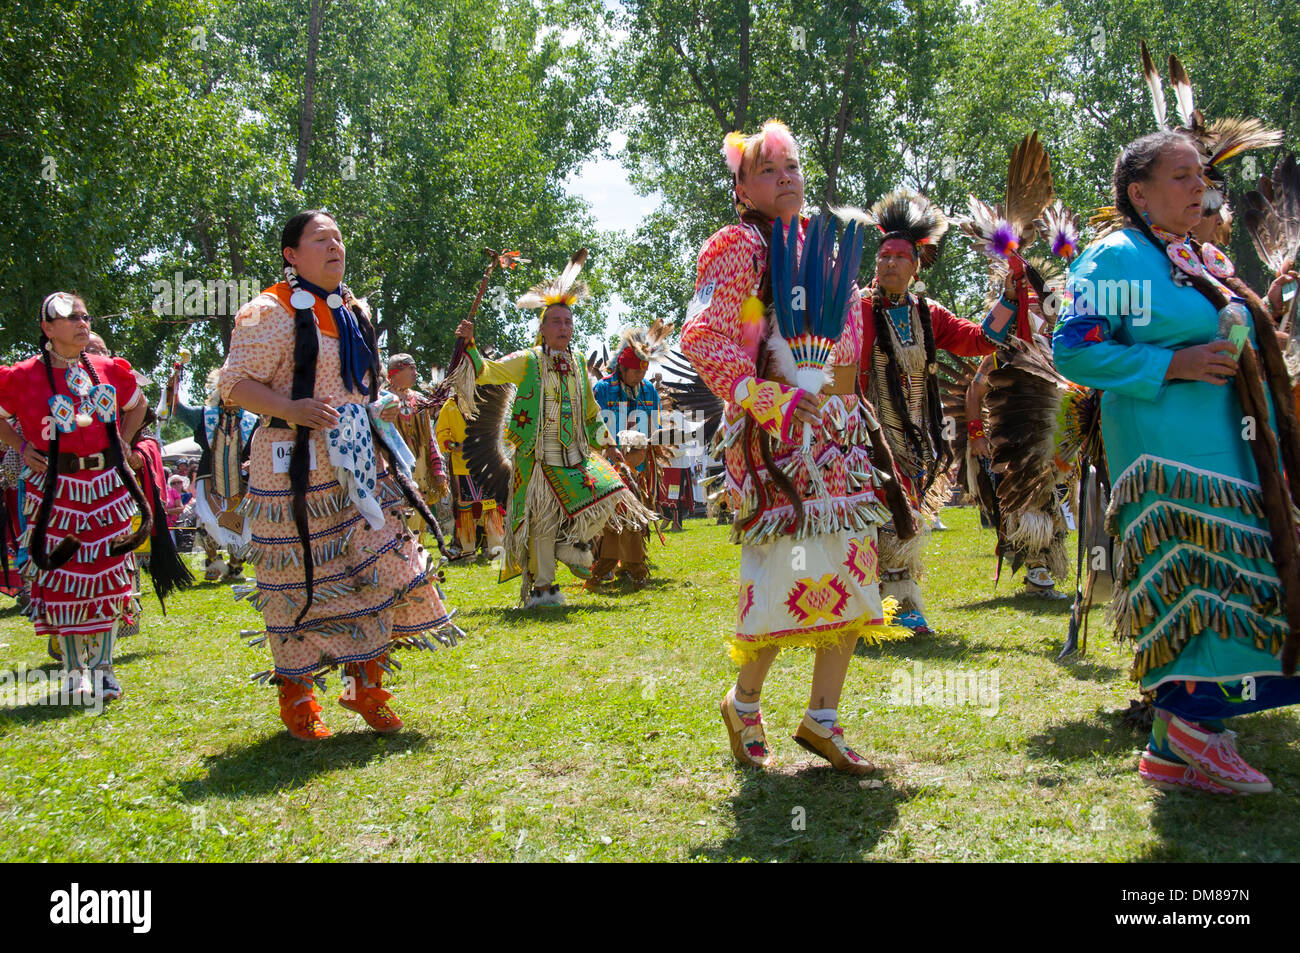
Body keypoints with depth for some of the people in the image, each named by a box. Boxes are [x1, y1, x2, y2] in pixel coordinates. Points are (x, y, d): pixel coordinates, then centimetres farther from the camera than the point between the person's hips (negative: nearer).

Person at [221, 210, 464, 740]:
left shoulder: (354, 312, 16)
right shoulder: (271, 313, -8)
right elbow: (235, 384, -13)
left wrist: (379, 412, 14)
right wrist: (291, 409, -27)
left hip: (358, 463, 7)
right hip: (297, 467, -7)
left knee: (378, 568, 6)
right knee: (302, 581, 0)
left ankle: (365, 686, 21)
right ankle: (296, 700, 17)